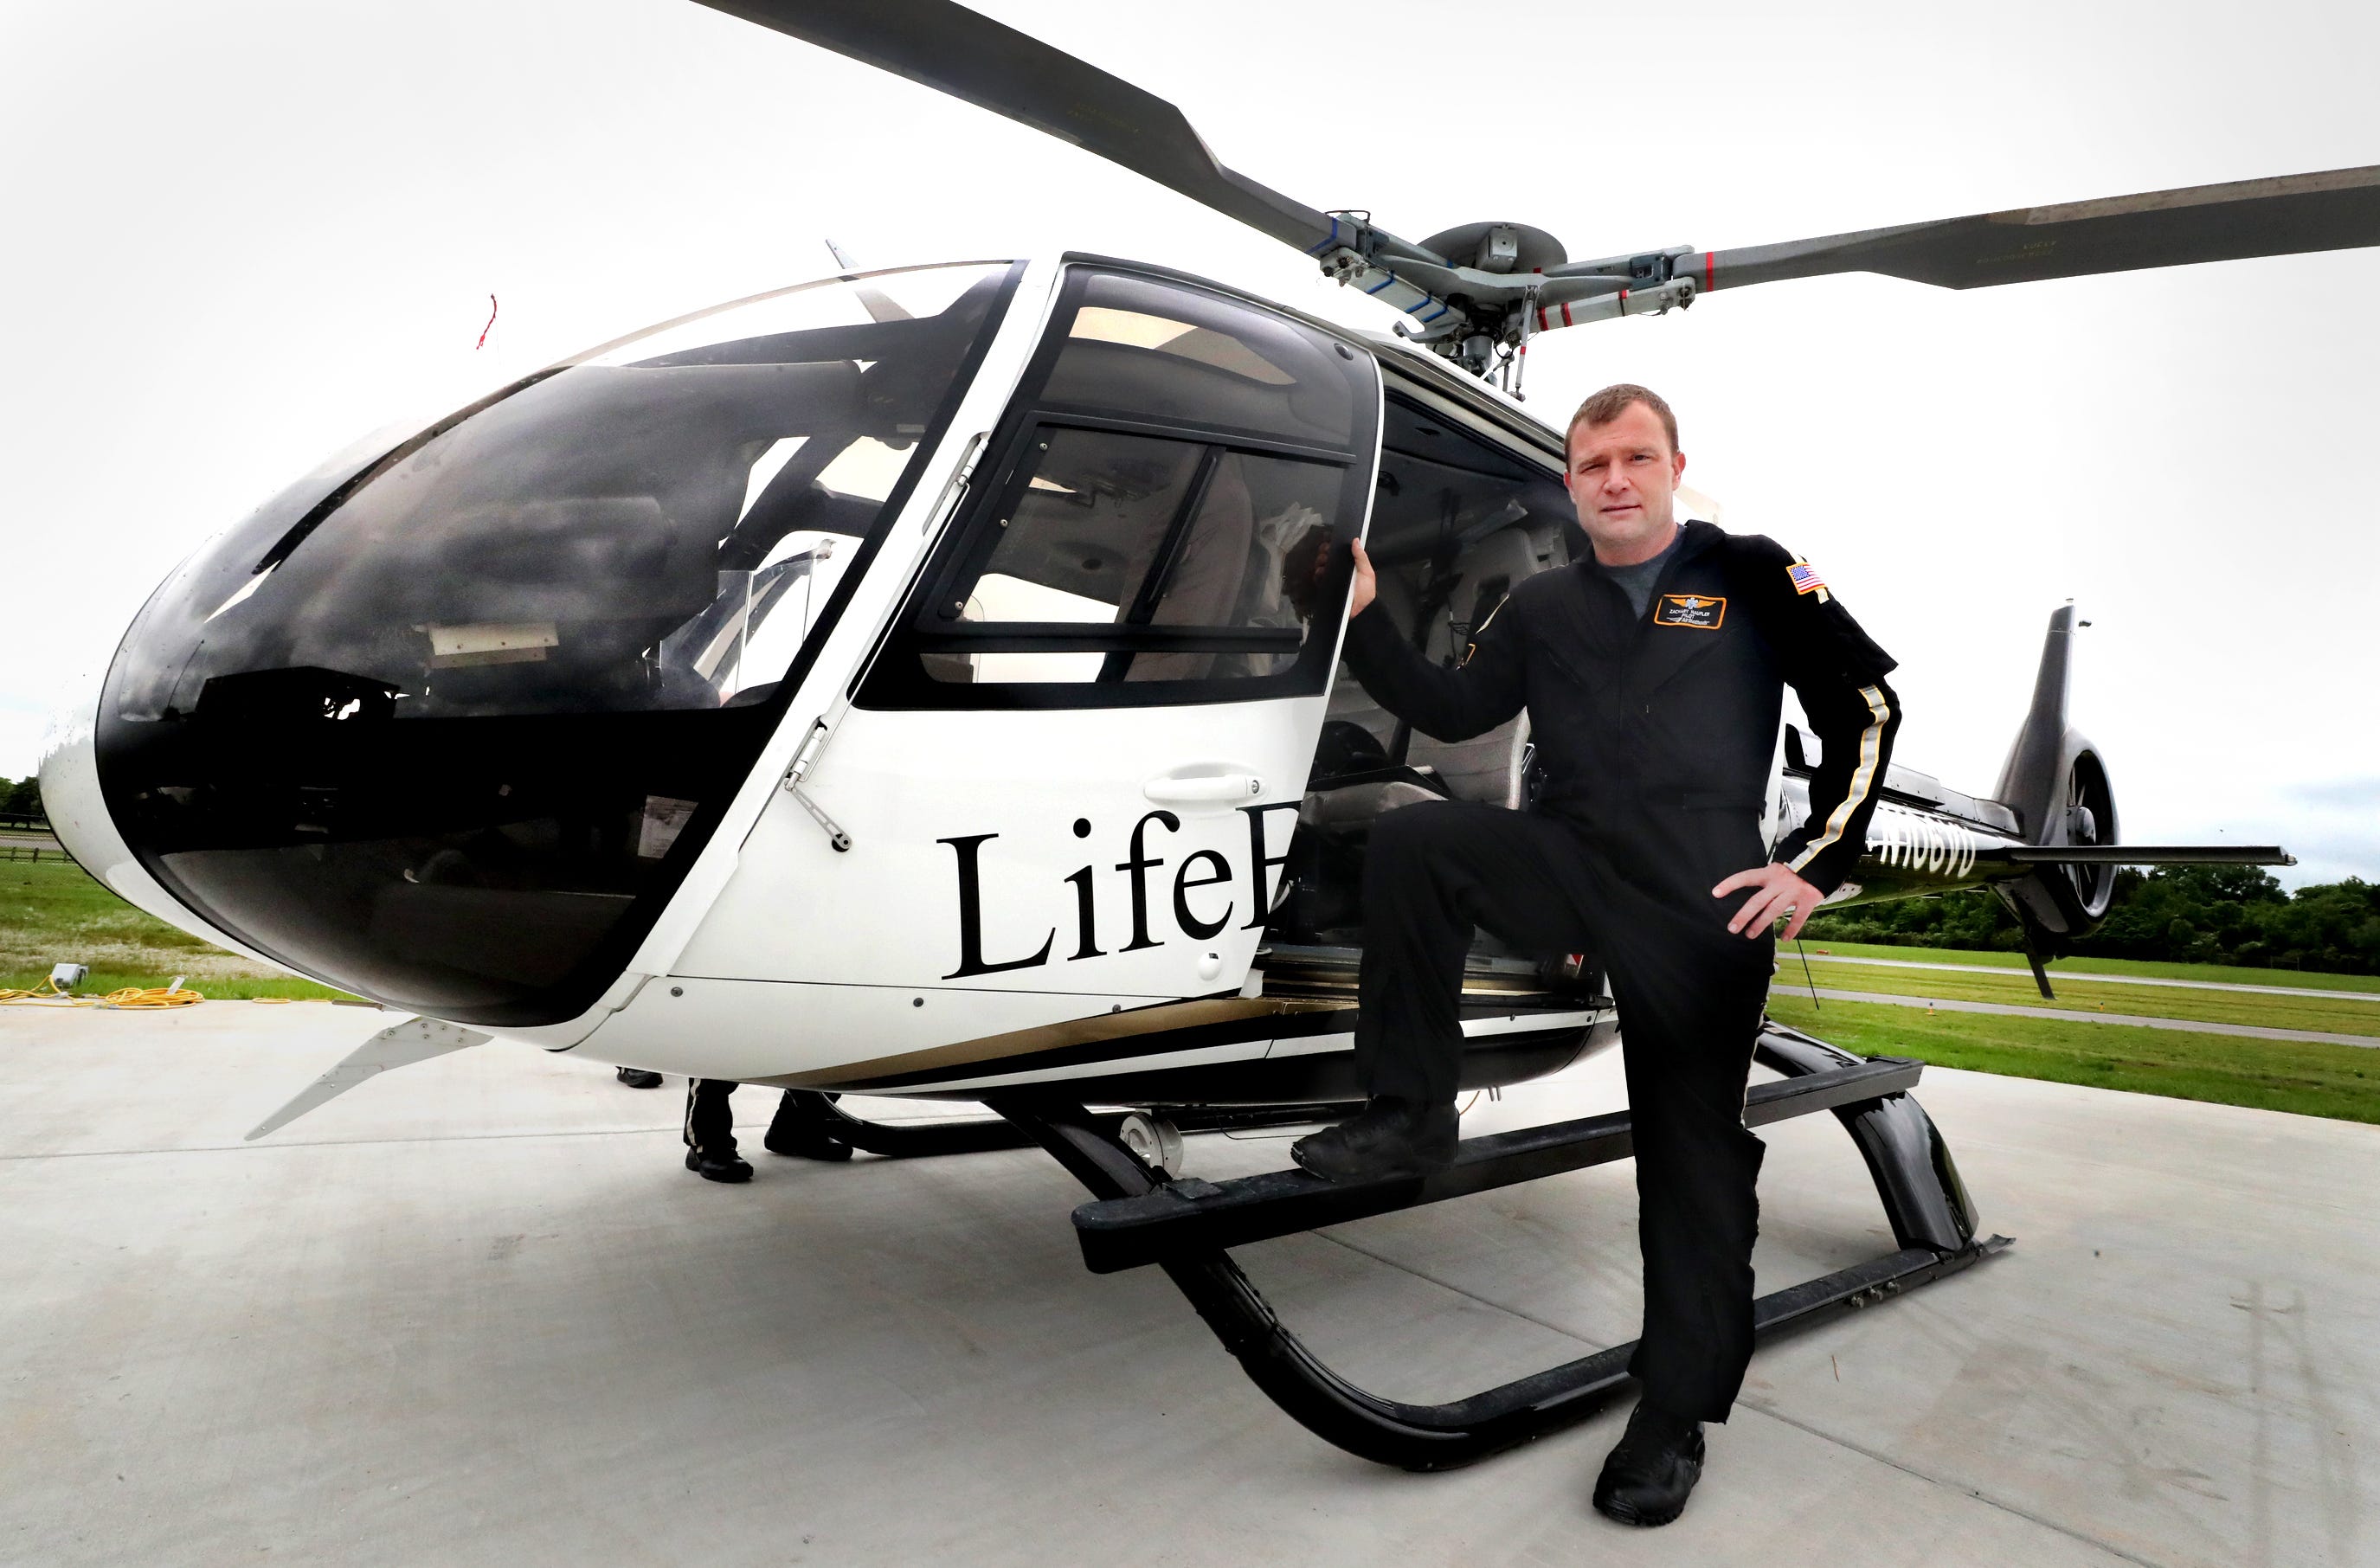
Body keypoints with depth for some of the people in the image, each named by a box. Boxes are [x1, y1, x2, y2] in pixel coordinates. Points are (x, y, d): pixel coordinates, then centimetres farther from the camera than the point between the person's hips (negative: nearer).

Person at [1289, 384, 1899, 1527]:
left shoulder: (1751, 576, 8)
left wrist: (1813, 865, -3)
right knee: (1409, 842, -23)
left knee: (1695, 1144, 0)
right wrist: (1365, 616, 1)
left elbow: (1867, 710, 6)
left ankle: (1674, 1416, 16)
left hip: (1705, 895, -2)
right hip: (1573, 864, 3)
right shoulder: (1541, 608, 17)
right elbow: (1452, 711, 12)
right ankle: (1410, 1117, -14)